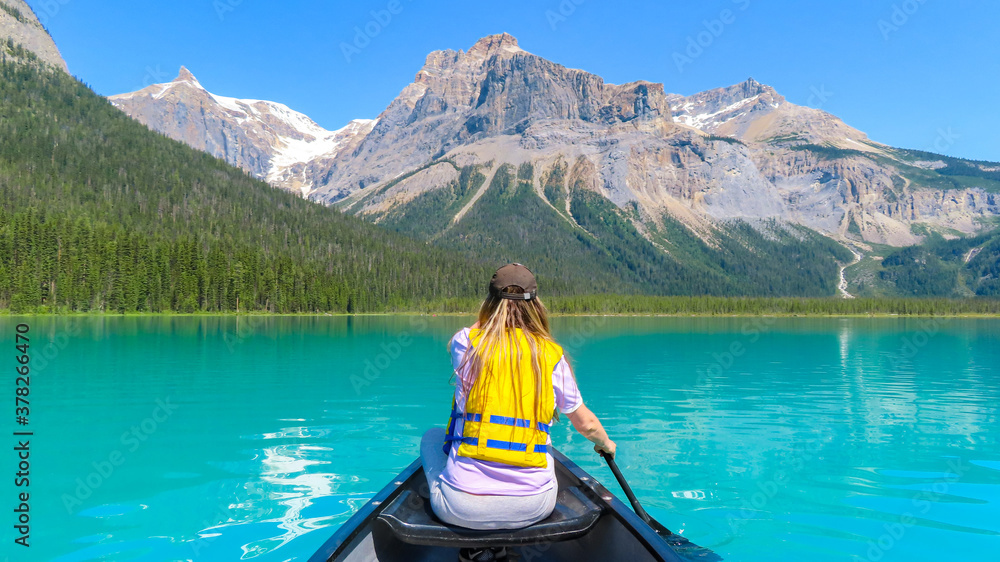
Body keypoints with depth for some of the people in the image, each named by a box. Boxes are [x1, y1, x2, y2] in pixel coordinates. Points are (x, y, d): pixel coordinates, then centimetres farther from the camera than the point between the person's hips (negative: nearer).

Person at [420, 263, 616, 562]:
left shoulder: (465, 341, -4)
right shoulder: (552, 355, 1)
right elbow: (586, 424, 11)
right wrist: (606, 445, 35)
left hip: (463, 507, -2)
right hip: (533, 507, 2)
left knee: (432, 436, 29)